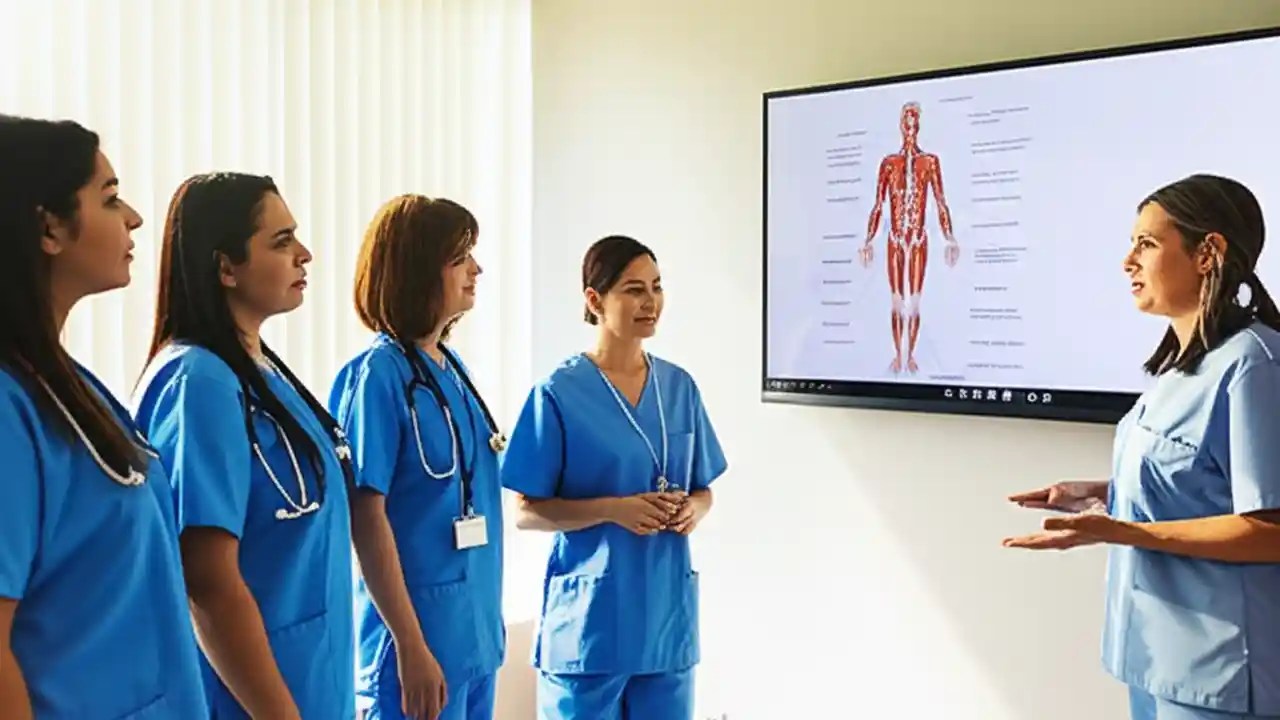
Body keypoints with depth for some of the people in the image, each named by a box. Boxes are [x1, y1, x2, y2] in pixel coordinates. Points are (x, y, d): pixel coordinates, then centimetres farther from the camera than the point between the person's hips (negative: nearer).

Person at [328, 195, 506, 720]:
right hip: (421, 638, -8)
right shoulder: (377, 373, -15)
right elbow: (366, 518, -17)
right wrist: (411, 646, -18)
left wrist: (489, 619, 16)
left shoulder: (453, 368, 8)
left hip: (475, 635, 8)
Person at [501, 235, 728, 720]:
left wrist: (694, 508, -7)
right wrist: (612, 508, -19)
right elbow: (526, 512, -8)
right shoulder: (559, 393, -8)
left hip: (668, 612, 5)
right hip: (590, 619, -4)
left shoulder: (679, 387, 7)